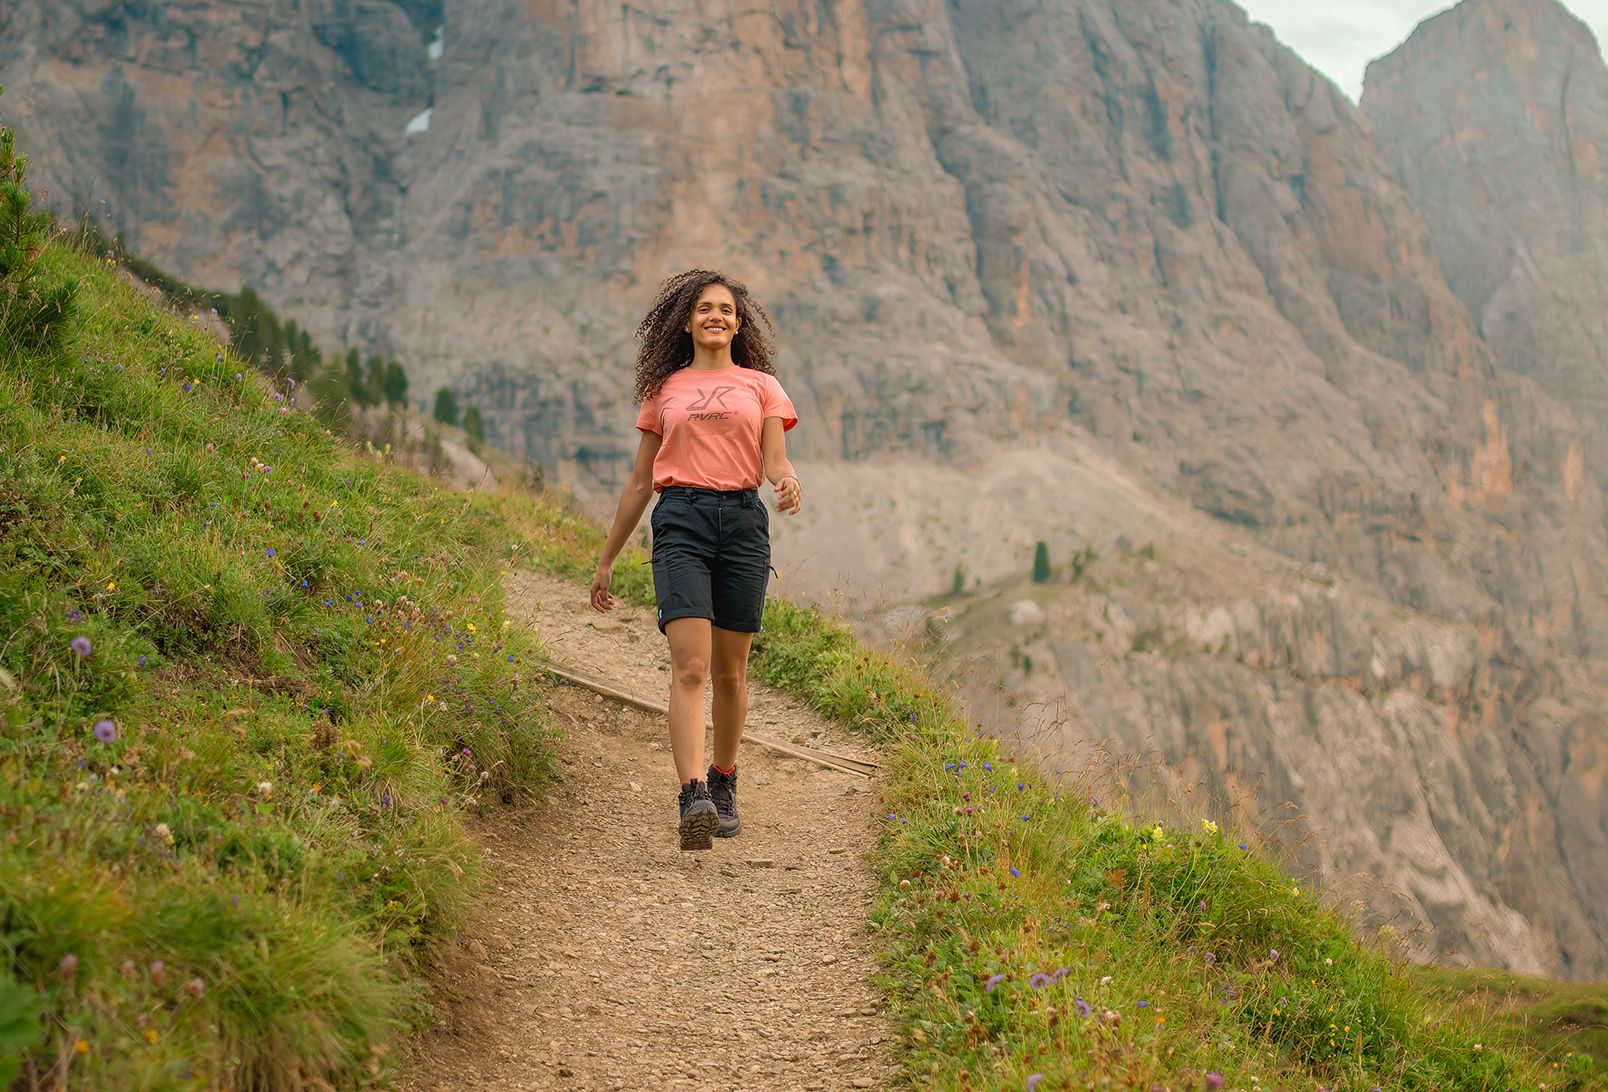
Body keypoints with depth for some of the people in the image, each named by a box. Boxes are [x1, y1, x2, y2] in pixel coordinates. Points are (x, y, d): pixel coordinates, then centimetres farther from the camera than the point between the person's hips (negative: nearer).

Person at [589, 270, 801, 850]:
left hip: (743, 520, 1)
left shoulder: (761, 385, 16)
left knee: (730, 671, 7)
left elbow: (775, 460, 5)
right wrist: (606, 560, 19)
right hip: (681, 519, -1)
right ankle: (693, 800, -25)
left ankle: (723, 783, 27)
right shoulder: (664, 390, 16)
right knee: (690, 667, -15)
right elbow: (639, 482, 19)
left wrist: (788, 482, -20)